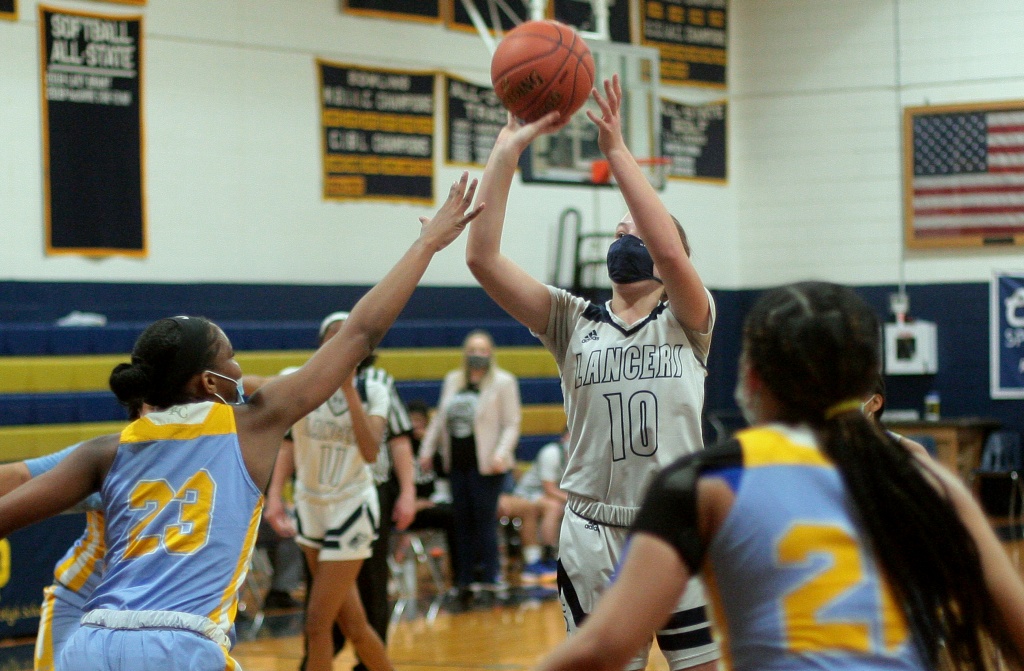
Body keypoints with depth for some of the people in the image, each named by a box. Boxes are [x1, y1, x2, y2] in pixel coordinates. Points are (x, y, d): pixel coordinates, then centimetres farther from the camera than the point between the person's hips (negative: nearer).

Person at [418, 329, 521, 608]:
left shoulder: (503, 382, 0)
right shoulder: (452, 381, 15)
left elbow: (511, 424, -4)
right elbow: (439, 418, 21)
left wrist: (500, 454, -16)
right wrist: (427, 450, 16)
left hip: (485, 464, -5)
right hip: (457, 463, 5)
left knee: (484, 519, -8)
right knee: (462, 521, 6)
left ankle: (489, 577, -4)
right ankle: (465, 580, 10)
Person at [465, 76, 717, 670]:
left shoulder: (687, 323, 1)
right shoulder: (575, 323, 6)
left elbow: (670, 251, -22)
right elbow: (482, 257, -6)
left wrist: (616, 149, -21)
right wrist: (509, 148, -12)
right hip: (594, 538, 2)